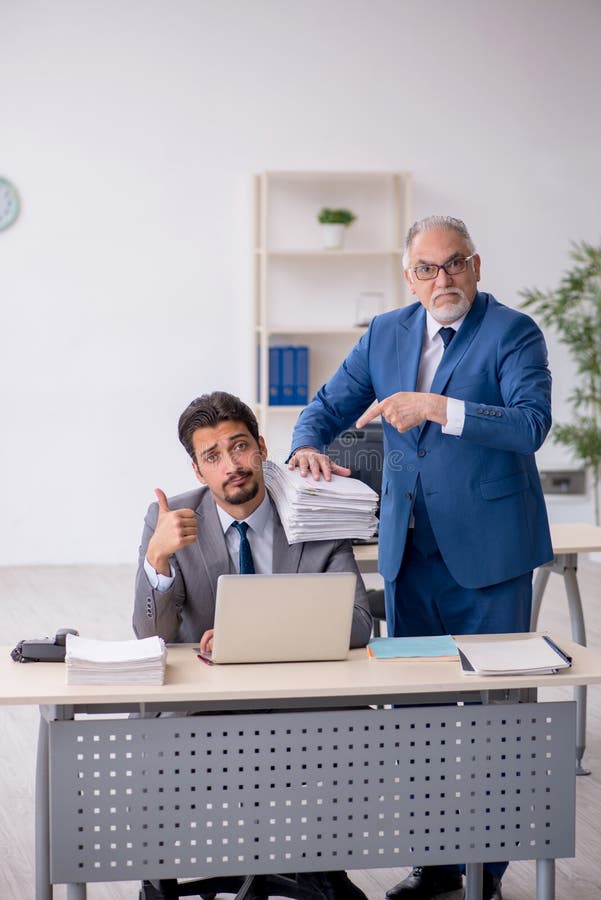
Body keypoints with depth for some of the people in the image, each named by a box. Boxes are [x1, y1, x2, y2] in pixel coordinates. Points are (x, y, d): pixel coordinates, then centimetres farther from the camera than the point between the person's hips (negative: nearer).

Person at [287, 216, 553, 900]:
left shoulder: (512, 333, -6)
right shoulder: (386, 334, 10)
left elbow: (532, 423, -20)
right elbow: (330, 405, 15)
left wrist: (436, 408, -28)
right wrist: (308, 445, -8)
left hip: (486, 555, -5)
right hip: (409, 553, 5)